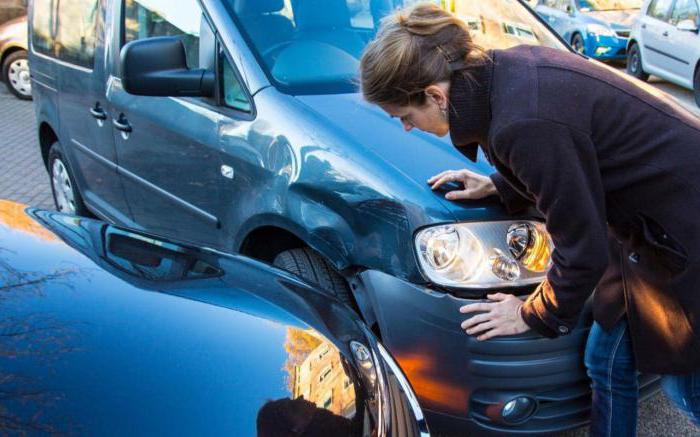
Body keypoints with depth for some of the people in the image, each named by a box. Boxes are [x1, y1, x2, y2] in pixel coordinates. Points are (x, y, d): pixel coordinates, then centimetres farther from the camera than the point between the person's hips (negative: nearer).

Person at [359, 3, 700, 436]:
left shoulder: (524, 123, -33)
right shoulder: (508, 67, -6)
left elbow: (583, 252, -22)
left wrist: (534, 315, -6)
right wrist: (498, 186, 12)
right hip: (650, 225, 9)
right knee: (607, 363, 17)